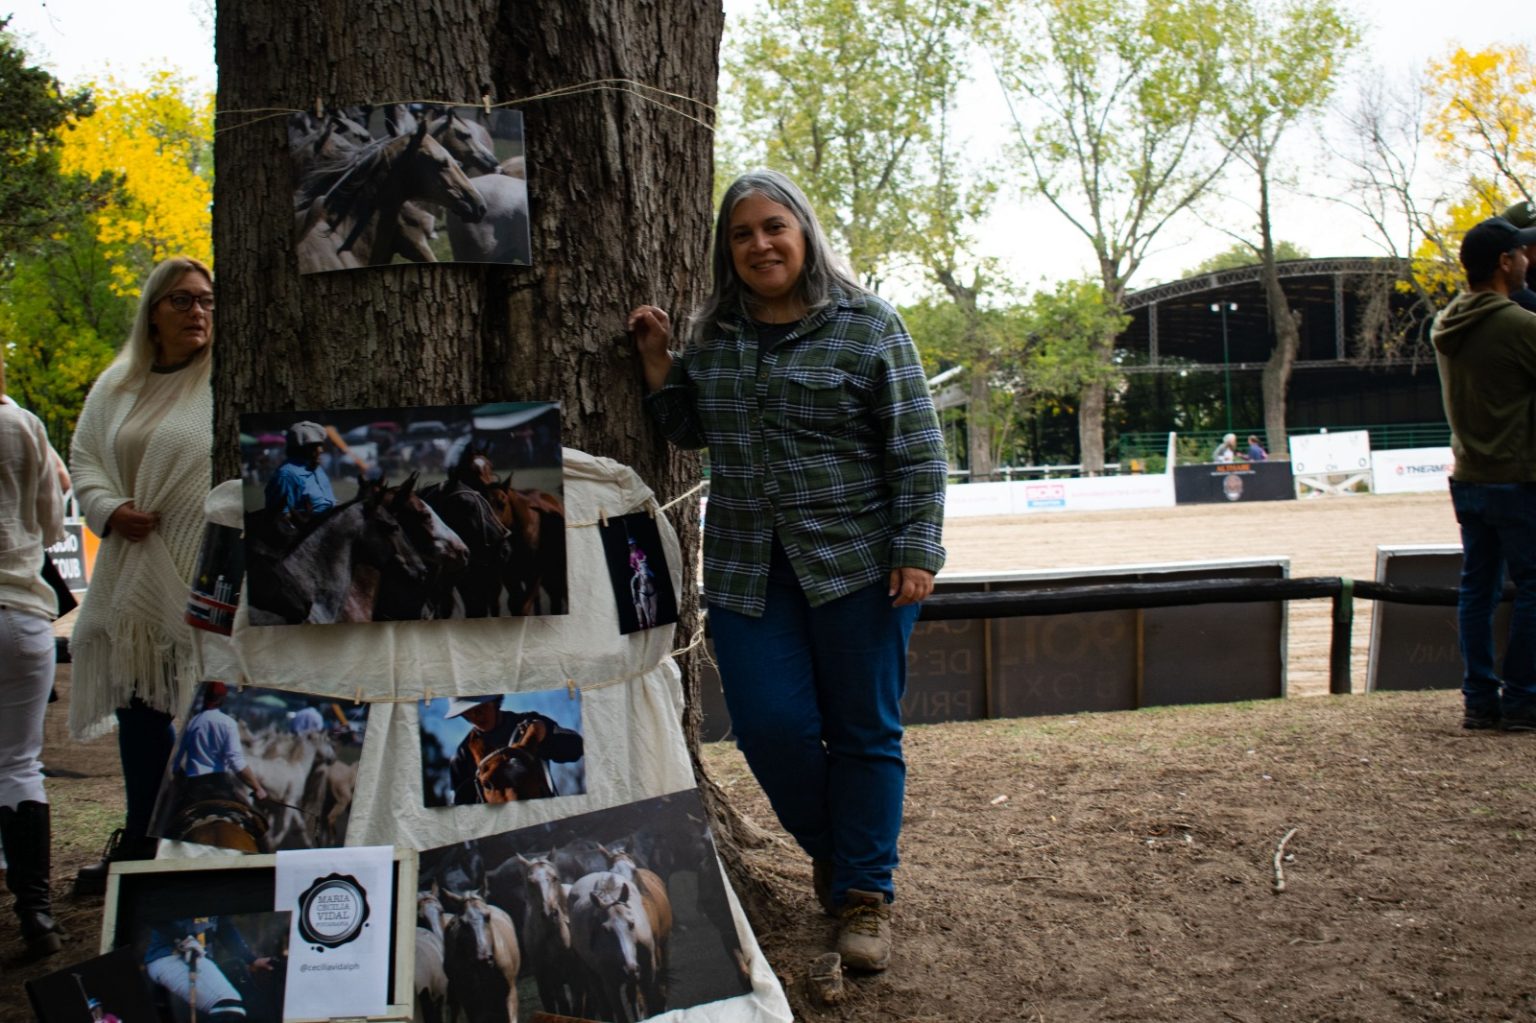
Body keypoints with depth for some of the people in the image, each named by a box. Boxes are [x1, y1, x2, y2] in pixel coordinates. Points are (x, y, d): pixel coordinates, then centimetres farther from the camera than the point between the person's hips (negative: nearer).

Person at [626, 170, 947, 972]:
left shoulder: (867, 326, -2)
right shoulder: (713, 334, 12)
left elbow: (916, 452, -4)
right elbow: (689, 432, 22)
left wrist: (917, 551, -11)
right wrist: (657, 362, 8)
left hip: (857, 564, -3)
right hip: (748, 570, 4)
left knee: (864, 730, 3)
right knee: (770, 727, -1)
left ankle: (864, 893, 17)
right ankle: (828, 850, 27)